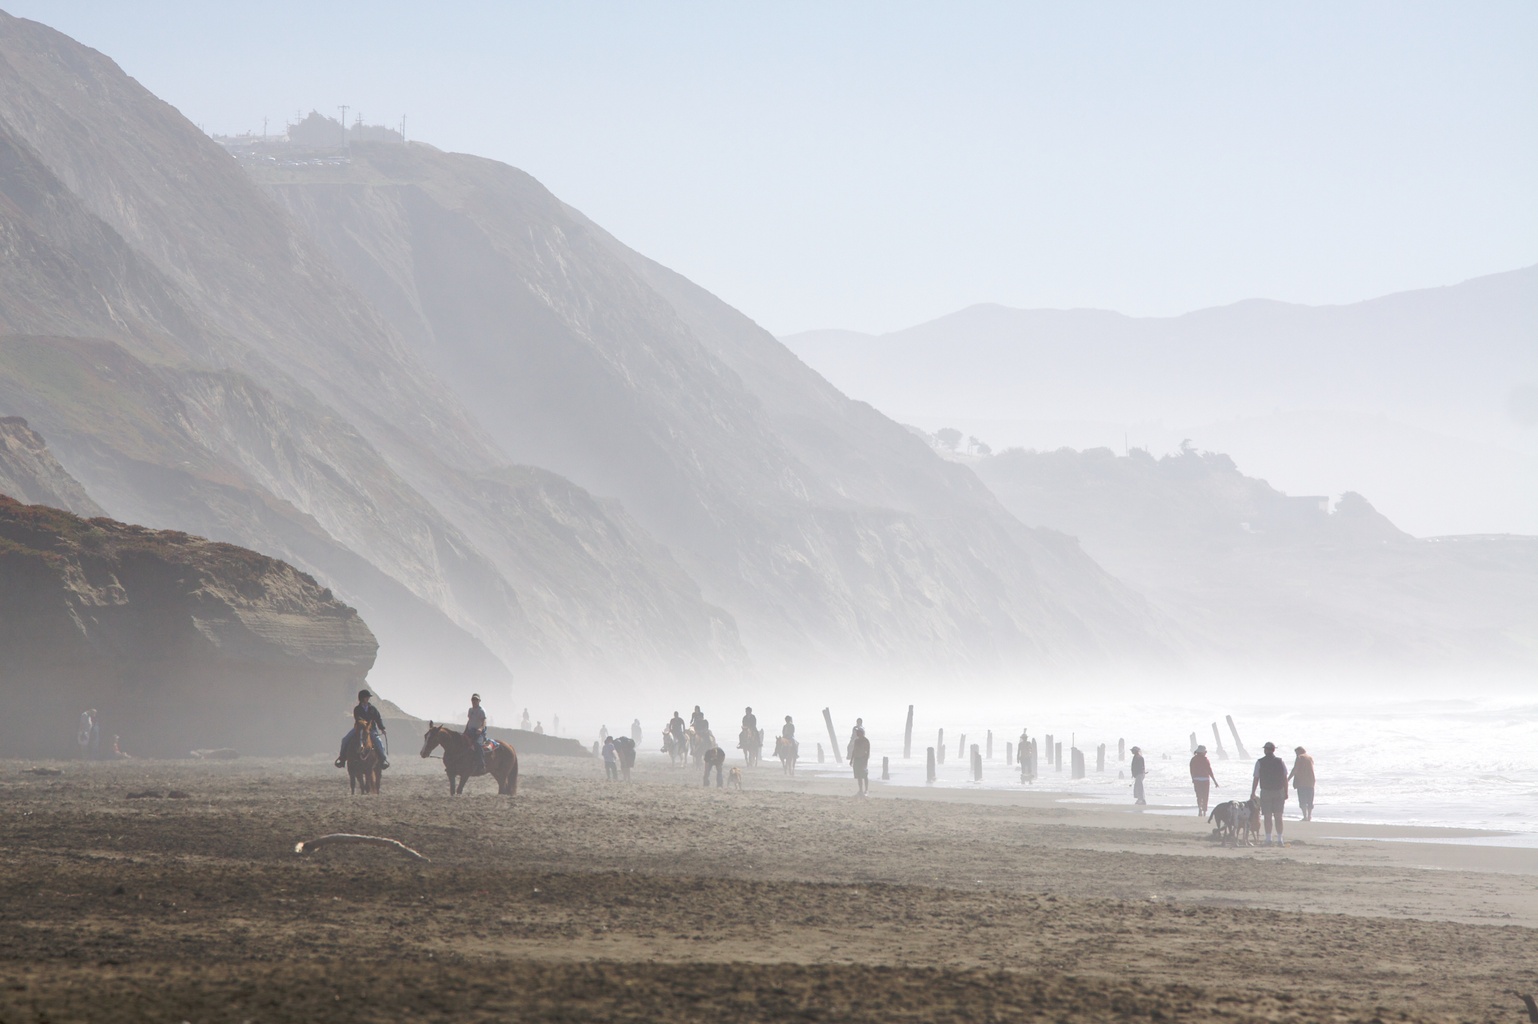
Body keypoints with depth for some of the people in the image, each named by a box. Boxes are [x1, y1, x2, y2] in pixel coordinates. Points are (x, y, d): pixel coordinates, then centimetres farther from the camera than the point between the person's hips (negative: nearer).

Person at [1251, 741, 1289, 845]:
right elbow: (1285, 779, 3)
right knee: (1278, 817, 5)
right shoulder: (1280, 762, 2)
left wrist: (1253, 793, 3)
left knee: (1268, 817, 2)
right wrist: (1286, 793, 10)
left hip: (1265, 792, -2)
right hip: (1279, 792, 2)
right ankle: (1279, 839, 3)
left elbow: (1256, 779, -4)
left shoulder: (1260, 762, -4)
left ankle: (1268, 839, -1)